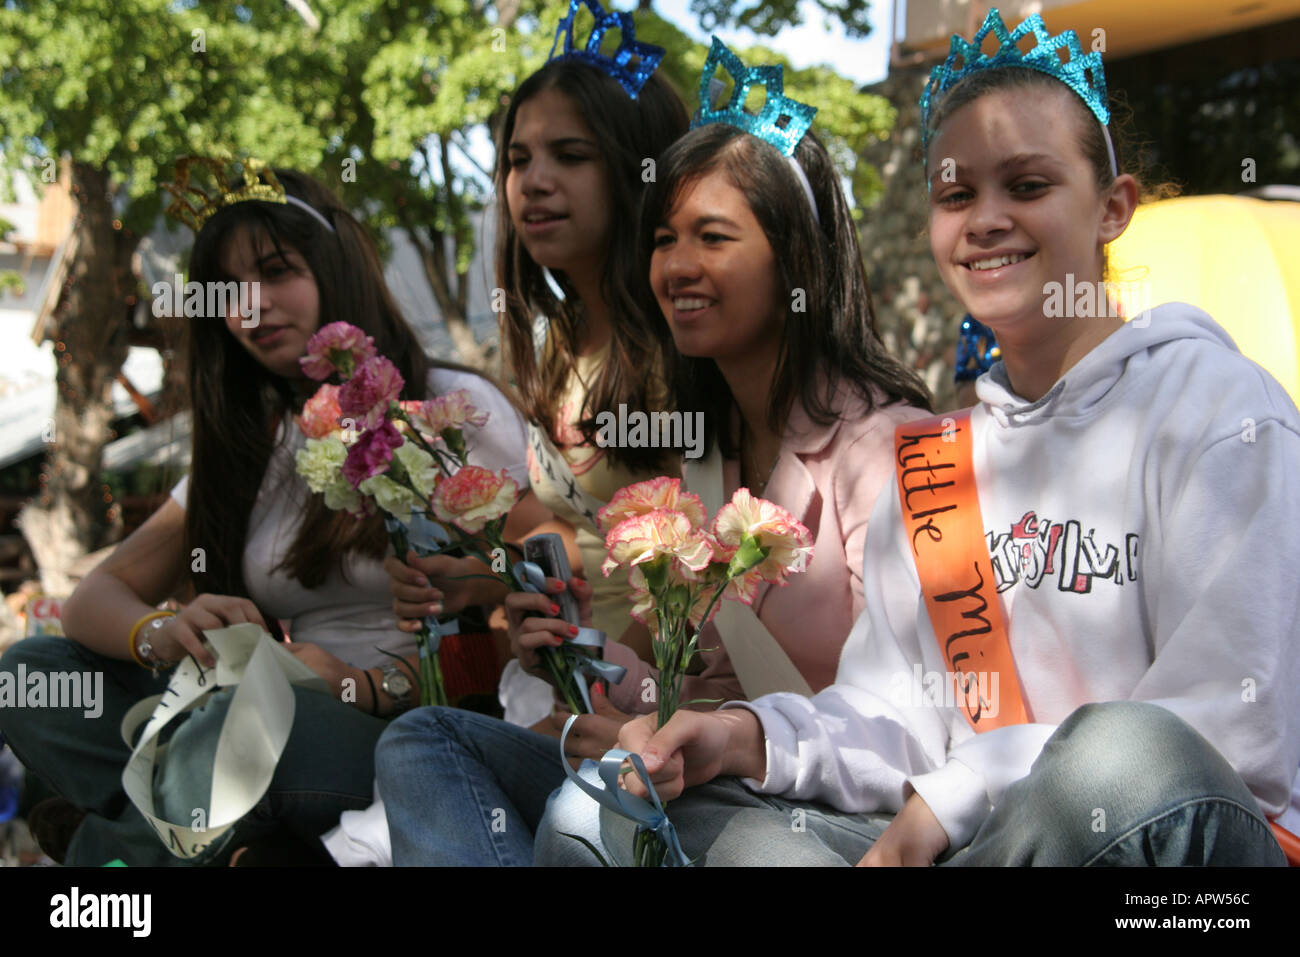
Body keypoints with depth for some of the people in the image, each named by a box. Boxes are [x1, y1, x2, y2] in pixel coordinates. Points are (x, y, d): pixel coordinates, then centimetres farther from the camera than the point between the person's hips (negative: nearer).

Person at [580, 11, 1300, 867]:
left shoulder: (1216, 402, -5)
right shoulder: (936, 444, 14)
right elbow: (899, 713, 10)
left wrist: (952, 798, -14)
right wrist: (752, 739, -11)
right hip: (962, 841, 4)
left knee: (1126, 753, -39)